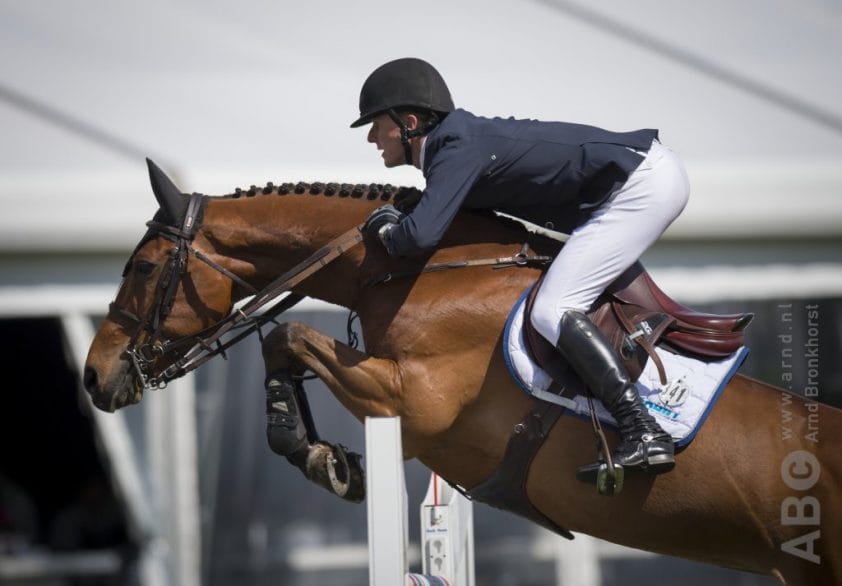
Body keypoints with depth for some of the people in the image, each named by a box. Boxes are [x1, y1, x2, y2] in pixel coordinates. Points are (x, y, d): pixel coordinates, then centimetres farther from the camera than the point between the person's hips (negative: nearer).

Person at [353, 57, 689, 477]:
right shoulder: (460, 139, 11)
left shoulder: (458, 151, -18)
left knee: (553, 311, -16)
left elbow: (420, 235, -30)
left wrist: (388, 229, -9)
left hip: (641, 185, -10)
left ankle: (644, 434, -24)